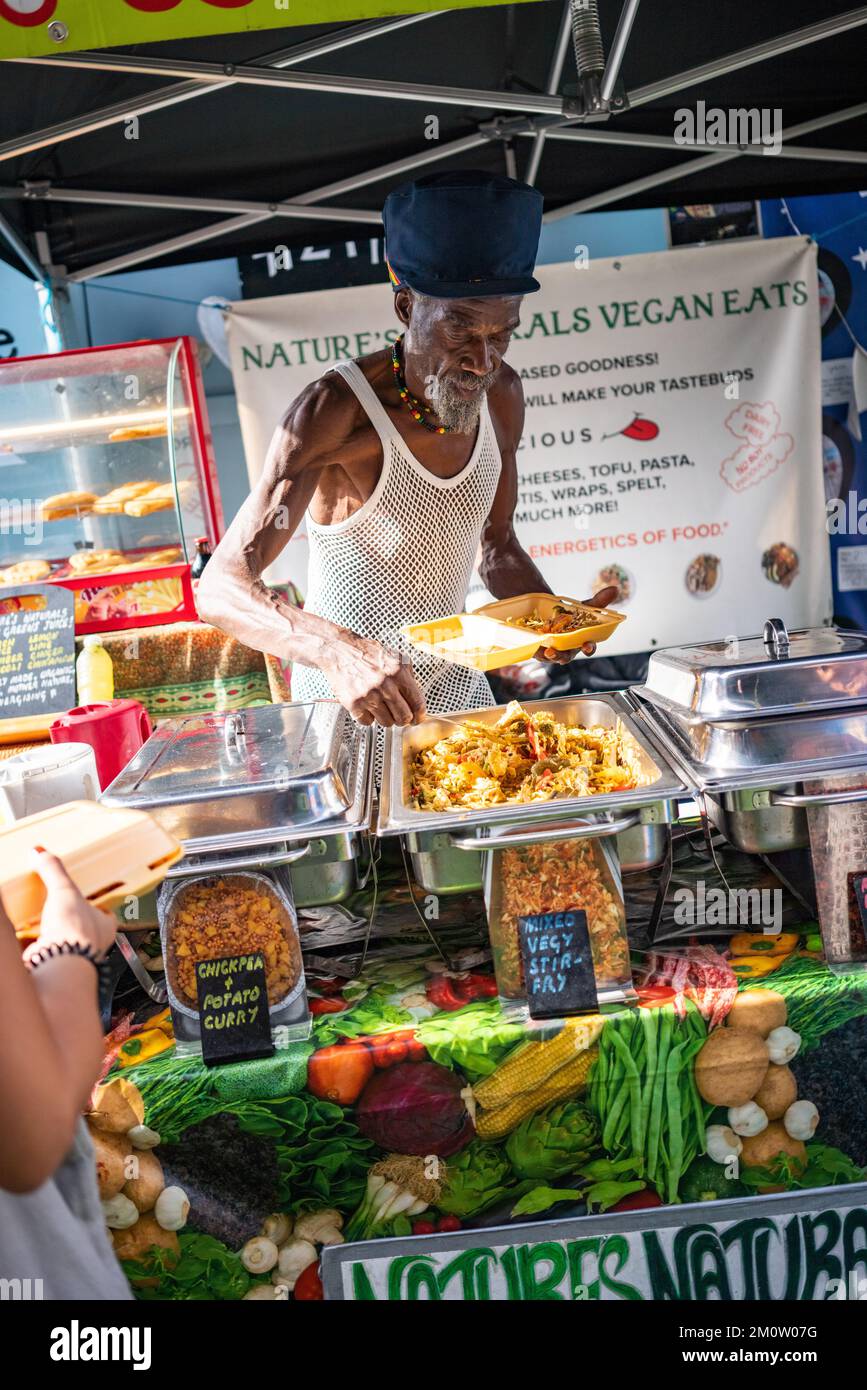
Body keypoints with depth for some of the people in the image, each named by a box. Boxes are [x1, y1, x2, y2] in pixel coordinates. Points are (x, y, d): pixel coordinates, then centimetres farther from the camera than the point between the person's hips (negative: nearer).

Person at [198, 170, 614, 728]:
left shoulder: (501, 394, -5)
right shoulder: (335, 410, -25)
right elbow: (221, 588, -33)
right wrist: (339, 651, -50)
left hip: (455, 677, 6)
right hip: (346, 699, -6)